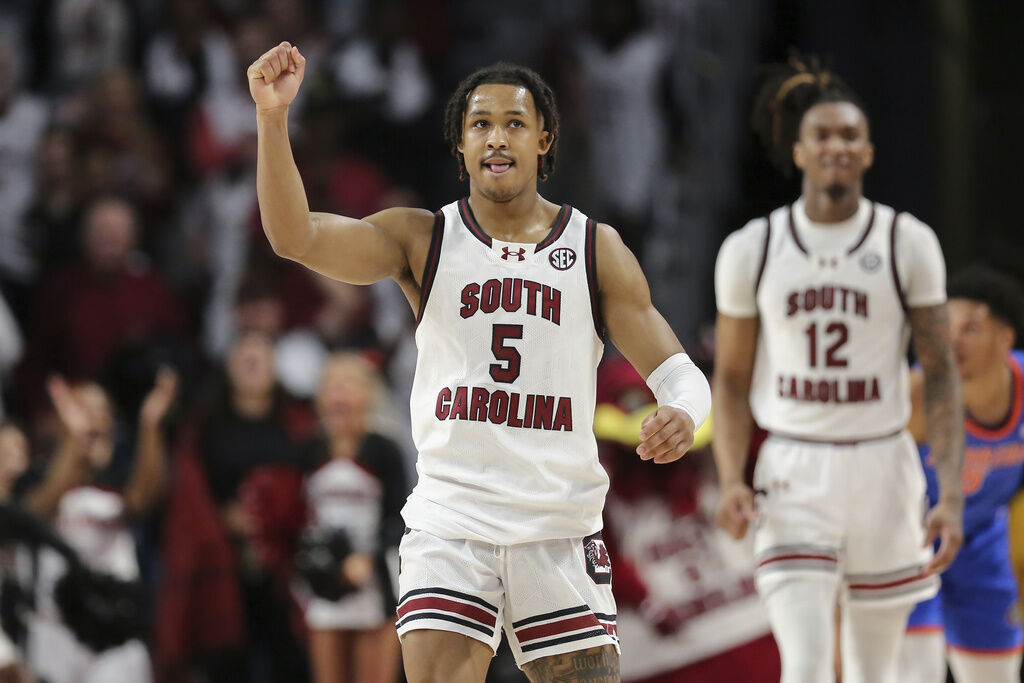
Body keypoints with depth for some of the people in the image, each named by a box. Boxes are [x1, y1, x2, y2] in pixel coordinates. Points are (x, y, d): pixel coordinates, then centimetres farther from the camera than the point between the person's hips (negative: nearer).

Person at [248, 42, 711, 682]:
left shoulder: (597, 250, 6)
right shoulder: (423, 240, 4)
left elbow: (678, 372, 3)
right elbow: (295, 237, -10)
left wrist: (681, 415, -23)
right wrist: (273, 119, -24)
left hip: (561, 526, 1)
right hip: (451, 523, -1)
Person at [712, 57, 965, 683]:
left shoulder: (908, 243, -1)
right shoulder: (751, 250, 1)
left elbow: (941, 375, -2)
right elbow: (732, 380, 7)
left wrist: (952, 495, -12)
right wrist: (731, 481, -9)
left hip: (882, 467, 1)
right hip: (793, 473, -1)